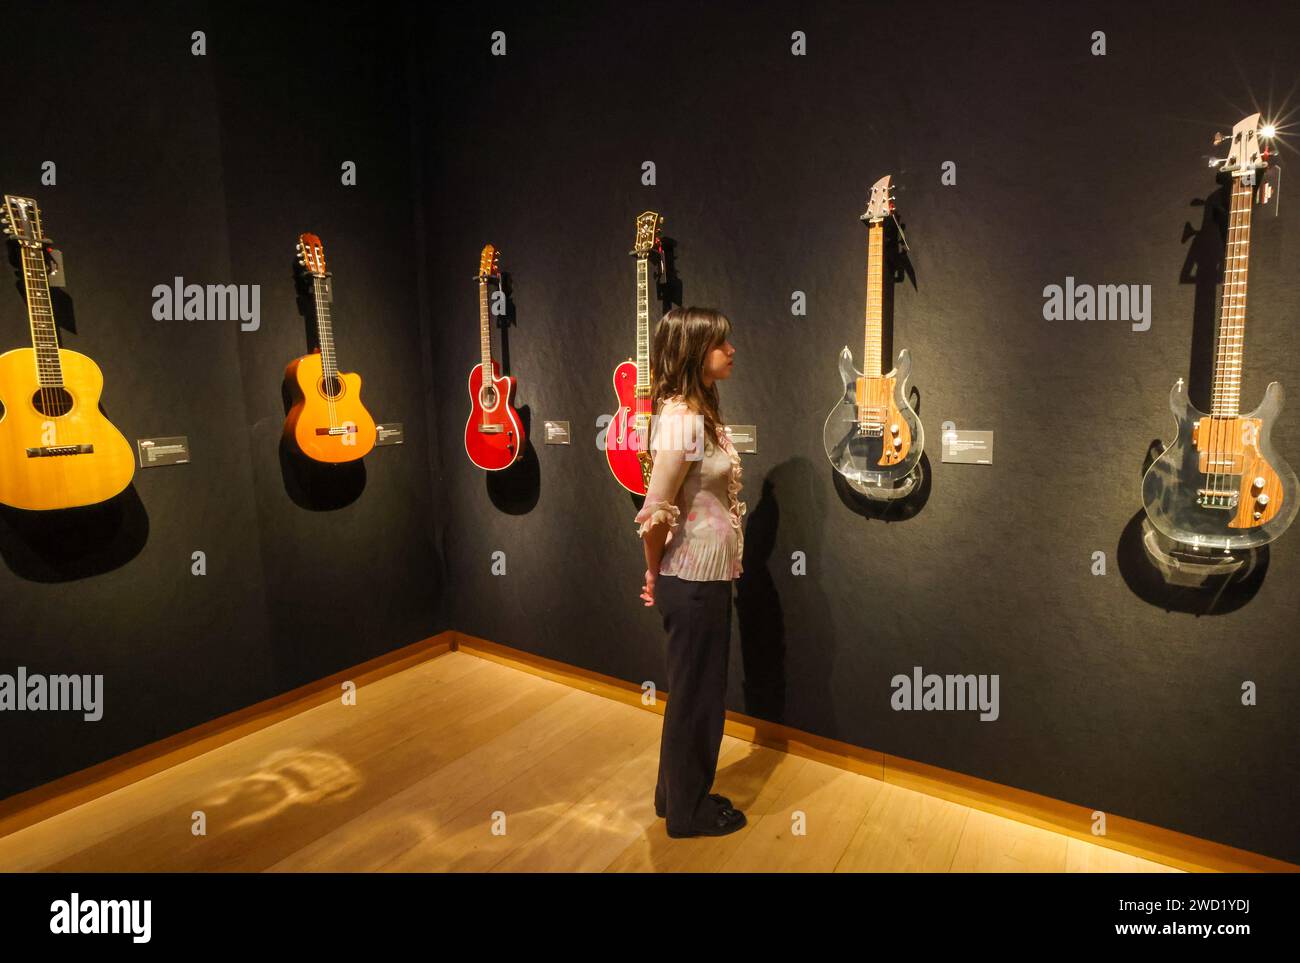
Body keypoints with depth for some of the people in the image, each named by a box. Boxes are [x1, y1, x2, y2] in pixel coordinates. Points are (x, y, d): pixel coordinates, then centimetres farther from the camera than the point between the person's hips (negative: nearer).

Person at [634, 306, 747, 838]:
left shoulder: (697, 410, 7)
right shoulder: (683, 419, -23)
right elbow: (655, 513, -23)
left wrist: (661, 576, 12)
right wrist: (655, 575, -6)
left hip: (705, 577, 9)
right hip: (695, 581, -9)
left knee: (694, 692, 22)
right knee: (696, 697, 9)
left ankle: (679, 793, 41)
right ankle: (688, 812, 31)